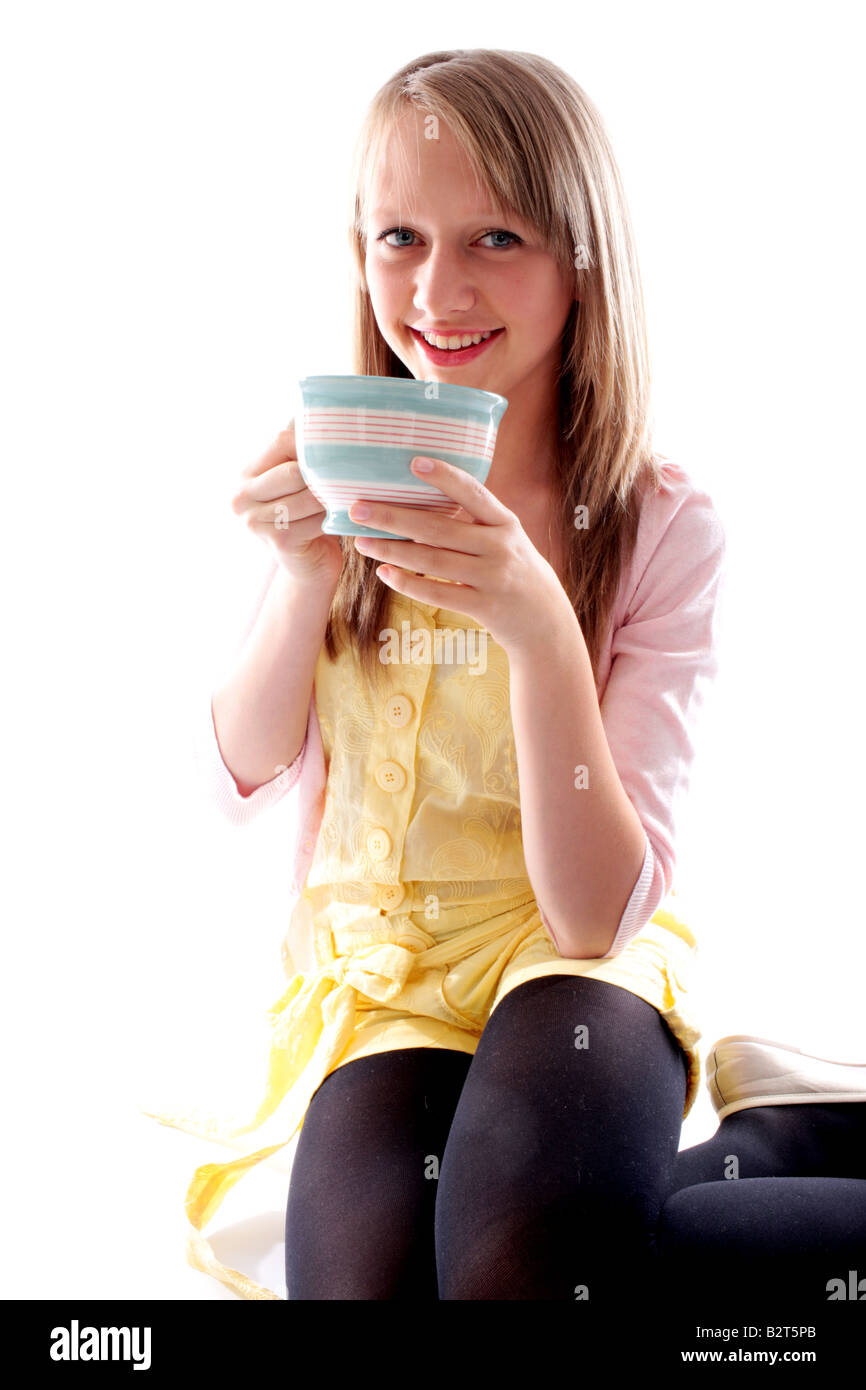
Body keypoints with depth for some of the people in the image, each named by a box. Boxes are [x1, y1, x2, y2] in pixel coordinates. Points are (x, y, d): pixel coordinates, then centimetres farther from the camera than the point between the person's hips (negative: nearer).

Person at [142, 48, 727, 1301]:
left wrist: (539, 626, -32)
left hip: (582, 966, -1)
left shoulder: (664, 525, -11)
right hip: (371, 965, 1)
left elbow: (596, 914, -16)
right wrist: (308, 576, -18)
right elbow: (243, 779, 1)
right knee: (367, 1267, -29)